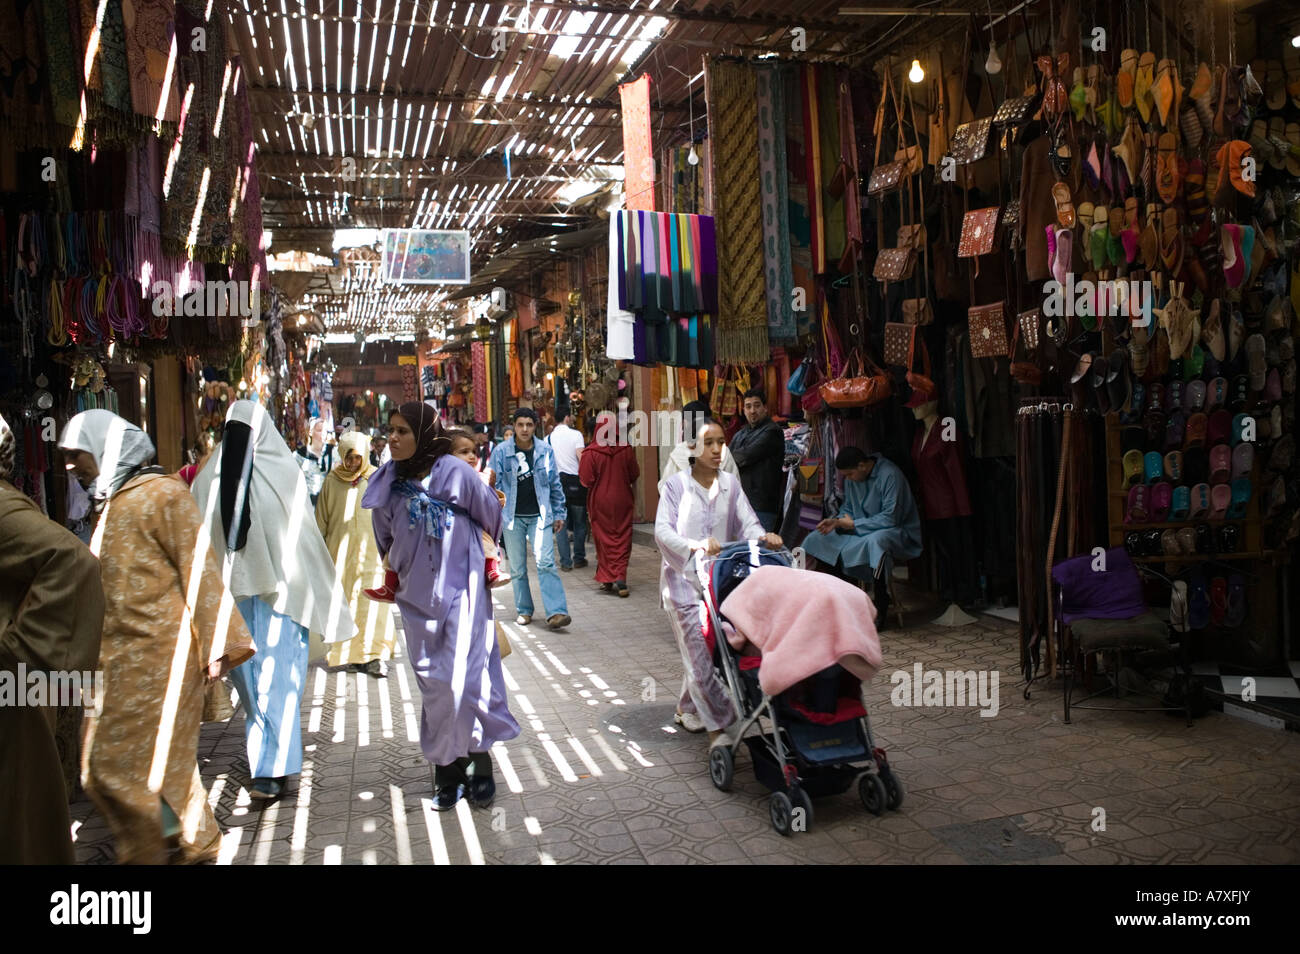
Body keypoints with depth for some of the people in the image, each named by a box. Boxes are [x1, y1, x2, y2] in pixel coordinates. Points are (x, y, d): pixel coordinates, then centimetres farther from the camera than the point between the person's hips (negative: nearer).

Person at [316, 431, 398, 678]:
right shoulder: (332, 481, 4)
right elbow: (321, 518, 10)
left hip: (370, 551, -1)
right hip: (339, 552, 1)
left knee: (371, 602, -7)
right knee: (342, 602, 3)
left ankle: (374, 655, -4)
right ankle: (349, 655, 13)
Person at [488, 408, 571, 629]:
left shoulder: (545, 451, 3)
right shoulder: (501, 451, -1)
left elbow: (554, 484, 10)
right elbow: (494, 485, 1)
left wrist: (558, 514, 10)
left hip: (540, 515, 0)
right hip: (513, 517, 0)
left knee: (546, 563, -11)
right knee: (517, 568, 8)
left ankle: (556, 612, -13)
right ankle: (524, 610, 21)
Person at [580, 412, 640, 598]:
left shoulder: (591, 453, -13)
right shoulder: (626, 450, -4)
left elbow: (586, 481, -11)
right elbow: (634, 477, 5)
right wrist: (633, 497, 22)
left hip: (600, 501, -2)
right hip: (622, 500, 2)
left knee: (604, 540, 8)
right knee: (622, 539, 6)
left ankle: (607, 579, 11)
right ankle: (620, 578, -4)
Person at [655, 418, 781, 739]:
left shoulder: (731, 484, 8)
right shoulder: (677, 485, -2)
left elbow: (747, 523, -2)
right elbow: (662, 531, -11)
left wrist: (763, 536, -25)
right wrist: (695, 546, -28)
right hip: (683, 578, -4)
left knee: (713, 649, 8)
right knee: (700, 652, -8)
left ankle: (686, 708, 32)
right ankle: (717, 728, -3)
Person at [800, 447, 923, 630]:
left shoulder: (890, 475, -20)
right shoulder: (852, 478, 4)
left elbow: (890, 518, -24)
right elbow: (848, 509, 15)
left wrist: (853, 524, -18)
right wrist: (837, 521, -8)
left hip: (897, 531, -8)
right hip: (860, 531, 8)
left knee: (876, 541, -42)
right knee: (816, 539, -2)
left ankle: (881, 613, -32)